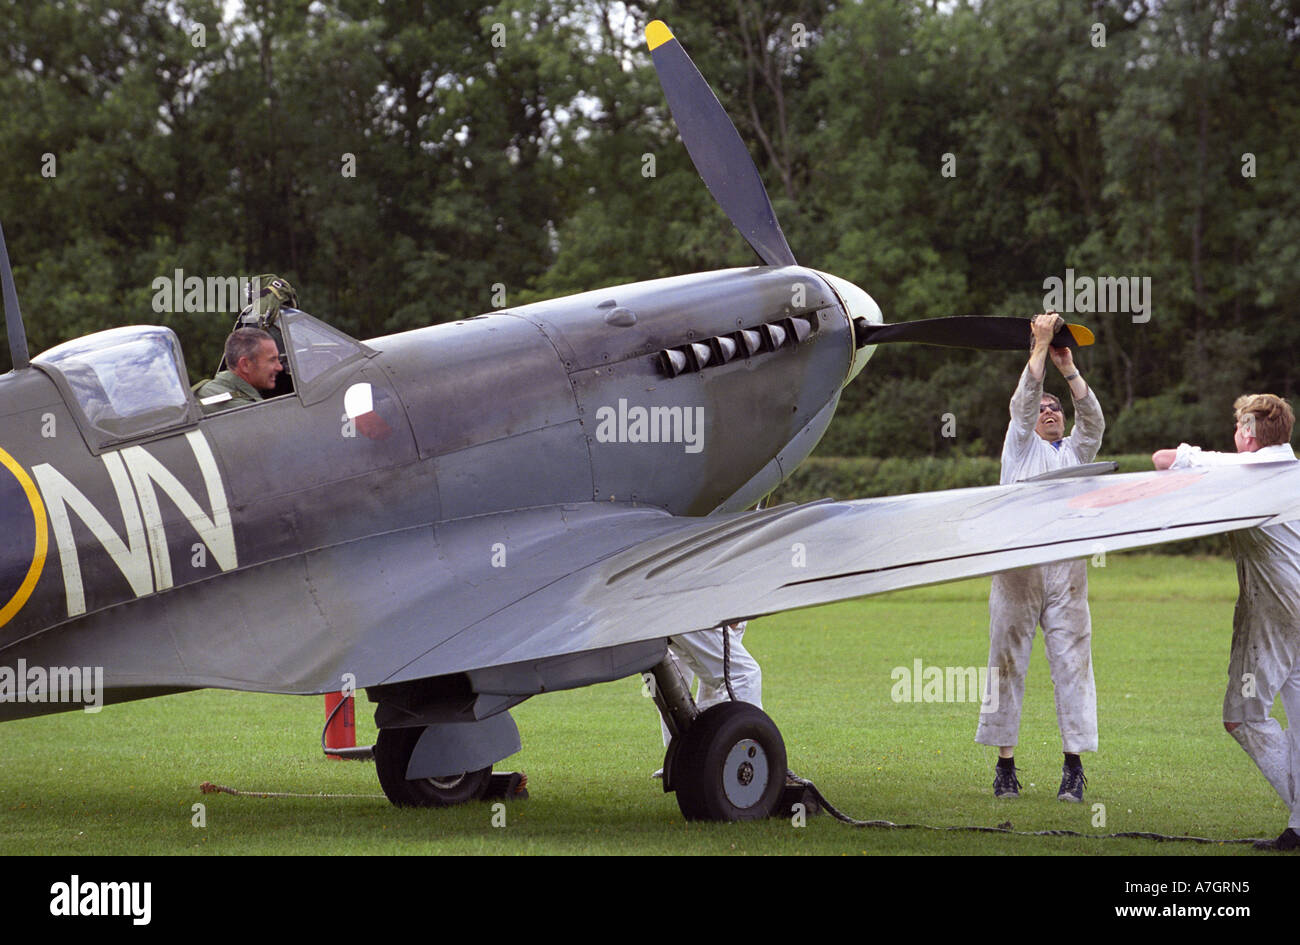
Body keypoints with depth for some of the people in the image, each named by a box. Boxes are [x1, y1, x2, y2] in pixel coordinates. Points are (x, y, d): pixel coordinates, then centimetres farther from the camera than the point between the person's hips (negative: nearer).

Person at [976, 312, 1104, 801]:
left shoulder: (1075, 451, 20)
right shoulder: (1020, 445, 14)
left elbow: (1093, 420, 3)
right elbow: (1023, 400, 0)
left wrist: (1069, 369, -6)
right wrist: (1040, 346, -4)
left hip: (1066, 571, 2)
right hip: (1018, 569, -2)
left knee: (1072, 660, -3)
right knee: (1008, 660, -1)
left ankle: (1074, 765, -2)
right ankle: (1005, 762, 4)